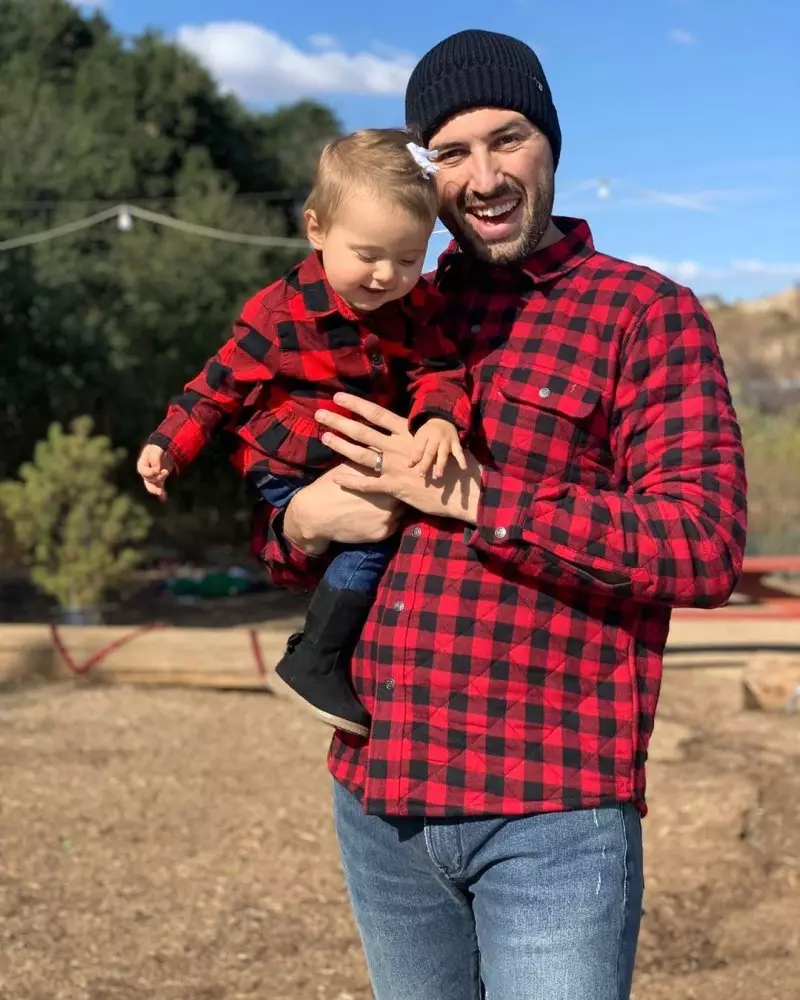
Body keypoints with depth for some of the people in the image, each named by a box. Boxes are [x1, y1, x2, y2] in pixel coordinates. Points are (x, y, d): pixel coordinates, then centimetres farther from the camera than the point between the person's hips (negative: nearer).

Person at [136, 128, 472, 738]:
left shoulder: (416, 305, -6)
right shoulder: (284, 313, -20)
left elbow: (438, 368, -10)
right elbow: (226, 379, -10)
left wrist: (441, 418, -33)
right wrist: (169, 445, -10)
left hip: (364, 464, 7)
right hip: (291, 470, -7)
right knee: (374, 536, -22)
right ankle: (316, 662, -10)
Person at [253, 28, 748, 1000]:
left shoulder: (647, 315, -2)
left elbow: (705, 548, -14)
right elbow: (278, 544, 18)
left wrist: (469, 497, -17)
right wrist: (303, 523, -7)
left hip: (551, 816, -5)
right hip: (377, 800, 5)